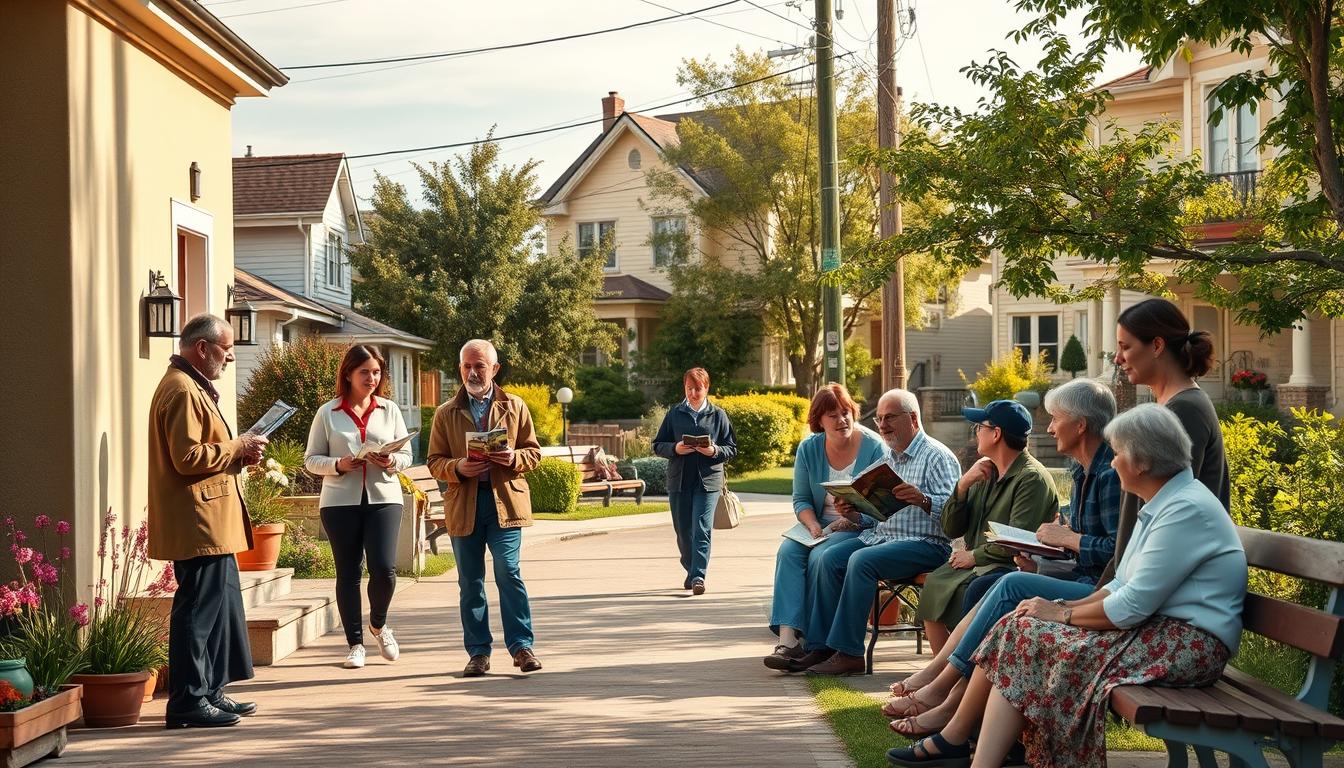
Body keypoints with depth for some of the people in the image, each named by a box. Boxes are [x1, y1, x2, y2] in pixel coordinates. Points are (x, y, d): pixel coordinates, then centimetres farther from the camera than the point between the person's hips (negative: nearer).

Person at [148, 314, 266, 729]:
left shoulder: (193, 387, 20)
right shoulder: (182, 390, -14)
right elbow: (188, 457, -22)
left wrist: (240, 451, 12)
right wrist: (237, 449, -12)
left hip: (211, 525, 11)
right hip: (198, 524, -11)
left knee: (221, 606, 15)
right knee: (198, 611, -7)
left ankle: (210, 692, 22)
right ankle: (188, 703, -3)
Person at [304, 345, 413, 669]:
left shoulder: (390, 410, 8)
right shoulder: (328, 413, 3)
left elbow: (406, 455, 10)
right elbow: (311, 460, 4)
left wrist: (391, 462, -12)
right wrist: (337, 465, -14)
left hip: (383, 499, 1)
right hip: (340, 502, 0)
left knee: (384, 568, -12)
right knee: (348, 573, 3)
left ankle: (378, 623, 17)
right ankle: (355, 643, 15)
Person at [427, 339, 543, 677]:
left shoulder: (515, 407, 10)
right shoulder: (446, 414, 11)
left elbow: (534, 451, 10)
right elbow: (434, 461, 8)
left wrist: (514, 458, -11)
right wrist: (458, 468, -12)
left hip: (505, 501, -2)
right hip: (463, 505, 2)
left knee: (508, 572, -11)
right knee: (470, 581, 5)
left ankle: (521, 645, -3)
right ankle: (478, 652, 12)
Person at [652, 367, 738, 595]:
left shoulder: (718, 415, 6)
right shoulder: (674, 413, 9)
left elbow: (732, 448, 7)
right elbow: (658, 445, 9)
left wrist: (715, 451, -14)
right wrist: (675, 449, -11)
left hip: (708, 480, -2)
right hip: (679, 480, 2)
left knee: (702, 529, -13)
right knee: (683, 531, 9)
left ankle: (698, 576, -16)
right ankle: (691, 571, 27)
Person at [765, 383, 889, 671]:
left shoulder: (874, 447, -6)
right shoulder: (809, 448, 7)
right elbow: (801, 499, 8)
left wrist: (854, 517, -25)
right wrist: (813, 525, -12)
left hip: (859, 529, -4)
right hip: (820, 525, 4)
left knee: (820, 557, -32)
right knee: (788, 551, -26)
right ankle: (787, 638, -37)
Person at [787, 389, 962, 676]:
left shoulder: (938, 457, -5)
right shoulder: (888, 458, 21)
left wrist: (922, 500, -35)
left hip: (925, 543, -8)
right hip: (880, 535, 8)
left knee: (862, 561, -30)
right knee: (830, 558, -14)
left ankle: (848, 653, -27)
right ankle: (819, 646, -15)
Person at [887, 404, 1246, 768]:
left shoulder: (1185, 510, -18)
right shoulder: (1162, 504, 15)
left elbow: (1133, 606, -21)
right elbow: (1123, 585, 16)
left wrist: (1063, 614, -8)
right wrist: (1067, 606, 1)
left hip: (1186, 643, -10)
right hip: (1157, 626, 10)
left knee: (1032, 642, -19)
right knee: (1019, 630, -3)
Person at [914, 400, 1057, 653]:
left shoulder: (1032, 478, -12)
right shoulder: (986, 473, 14)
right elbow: (951, 529, 10)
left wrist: (974, 555, -9)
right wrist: (963, 485, -4)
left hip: (1011, 567, -8)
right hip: (975, 564, 8)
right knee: (932, 587, -9)